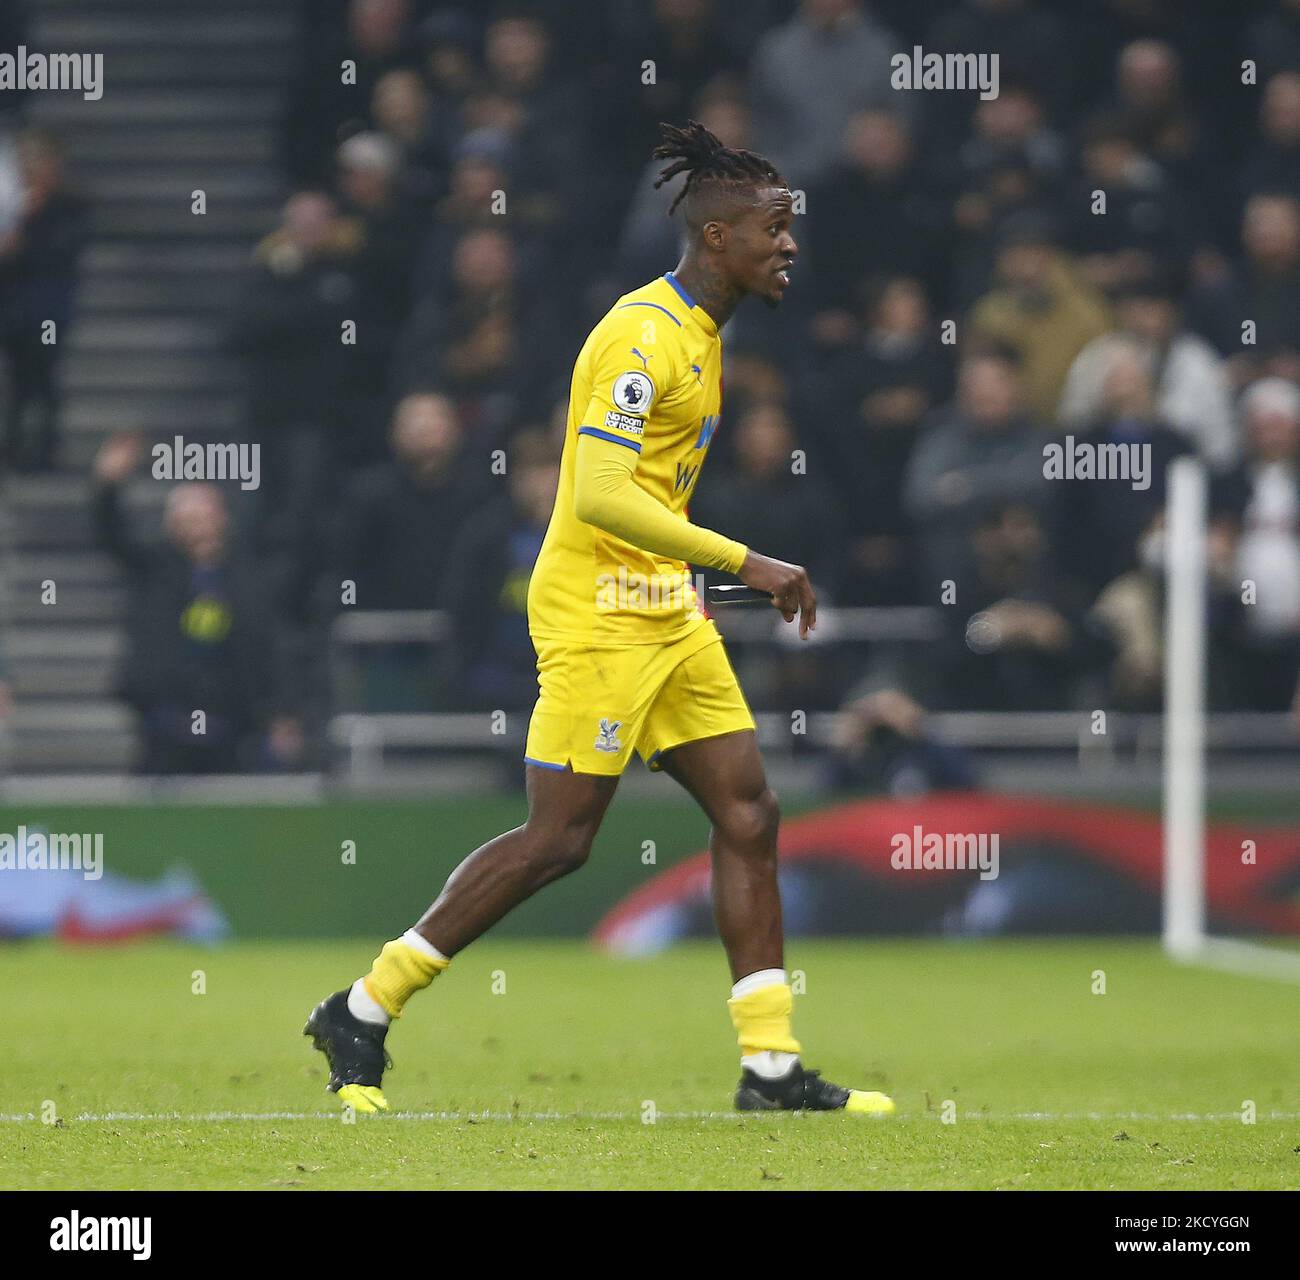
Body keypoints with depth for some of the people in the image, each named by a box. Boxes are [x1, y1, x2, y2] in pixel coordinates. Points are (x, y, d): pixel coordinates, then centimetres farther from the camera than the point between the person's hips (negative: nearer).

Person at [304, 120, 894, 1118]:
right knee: (559, 838, -8)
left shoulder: (702, 334, 14)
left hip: (664, 610, 10)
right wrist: (745, 563, -25)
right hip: (597, 612, -10)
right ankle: (363, 1013, 1)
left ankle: (772, 1065, 6)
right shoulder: (644, 336, -18)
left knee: (748, 813, 4)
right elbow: (601, 496, -26)